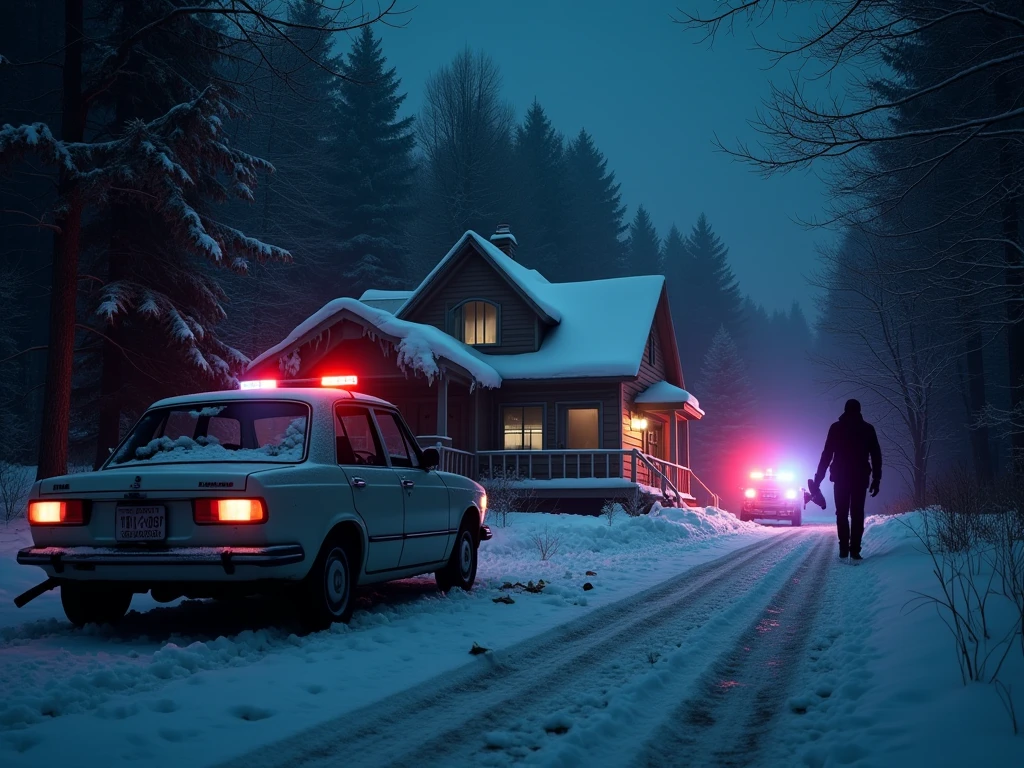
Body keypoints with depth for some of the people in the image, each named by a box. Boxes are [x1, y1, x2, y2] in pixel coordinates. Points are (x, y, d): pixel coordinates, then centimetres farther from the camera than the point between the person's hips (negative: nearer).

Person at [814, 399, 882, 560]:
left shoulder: (836, 428, 3)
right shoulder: (867, 429, 5)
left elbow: (826, 454, 0)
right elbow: (876, 456, 3)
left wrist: (818, 478, 2)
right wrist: (876, 479, 6)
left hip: (840, 476, 0)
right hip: (860, 477, 0)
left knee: (842, 513, 7)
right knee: (857, 514, 0)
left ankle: (844, 549, 1)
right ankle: (855, 550, -8)